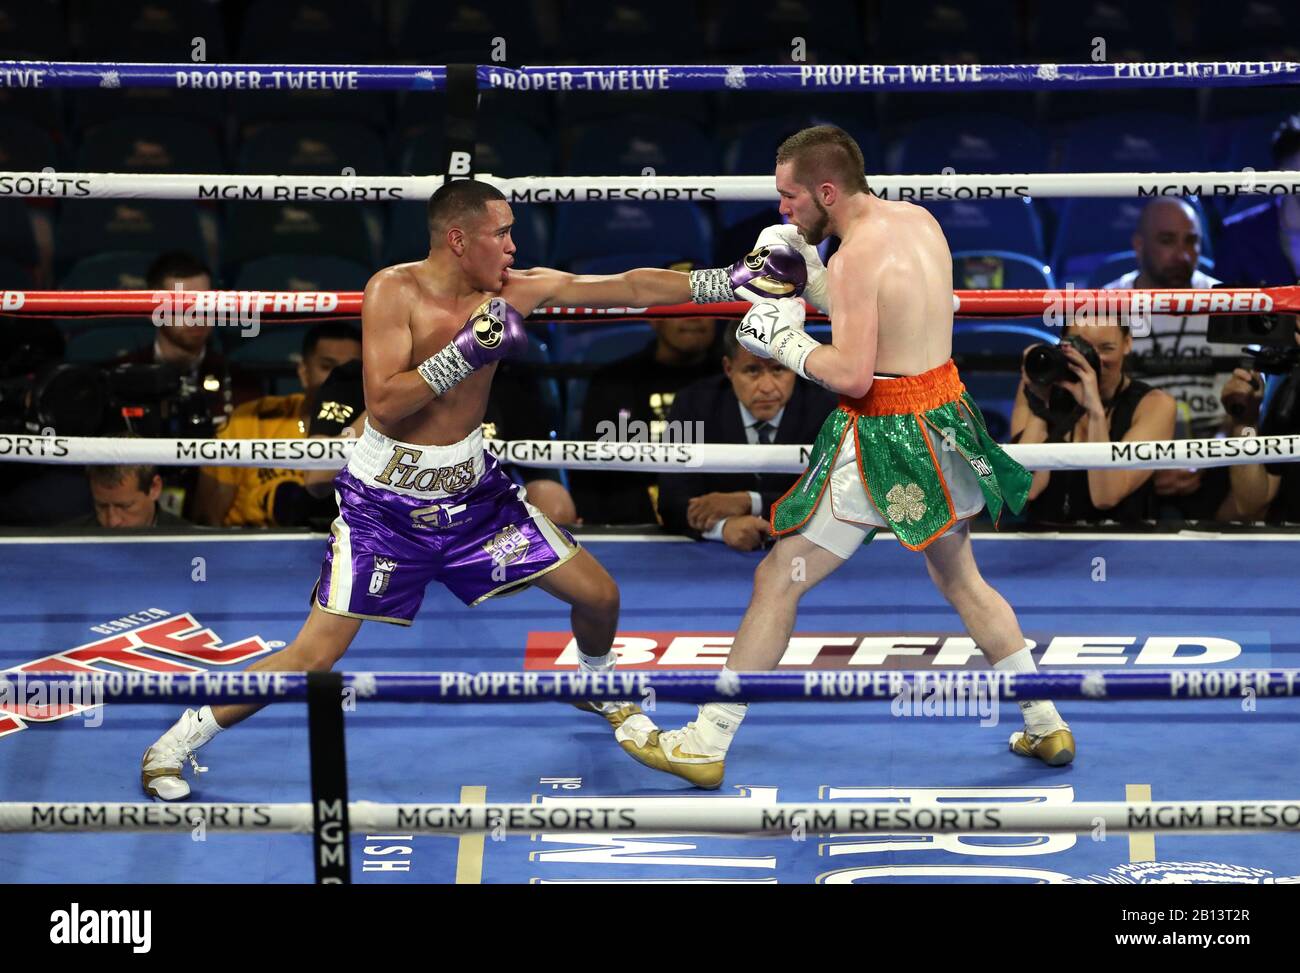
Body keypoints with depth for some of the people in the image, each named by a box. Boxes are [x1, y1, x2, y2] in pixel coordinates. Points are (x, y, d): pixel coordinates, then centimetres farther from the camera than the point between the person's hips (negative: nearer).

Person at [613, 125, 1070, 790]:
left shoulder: (856, 256, -20)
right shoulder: (919, 221, 6)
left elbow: (852, 373, -25)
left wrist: (782, 340, -11)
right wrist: (808, 273, 6)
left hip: (887, 436, -9)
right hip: (944, 414, 9)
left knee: (777, 583, 0)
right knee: (960, 581, 26)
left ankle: (706, 745, 5)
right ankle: (1047, 727, 29)